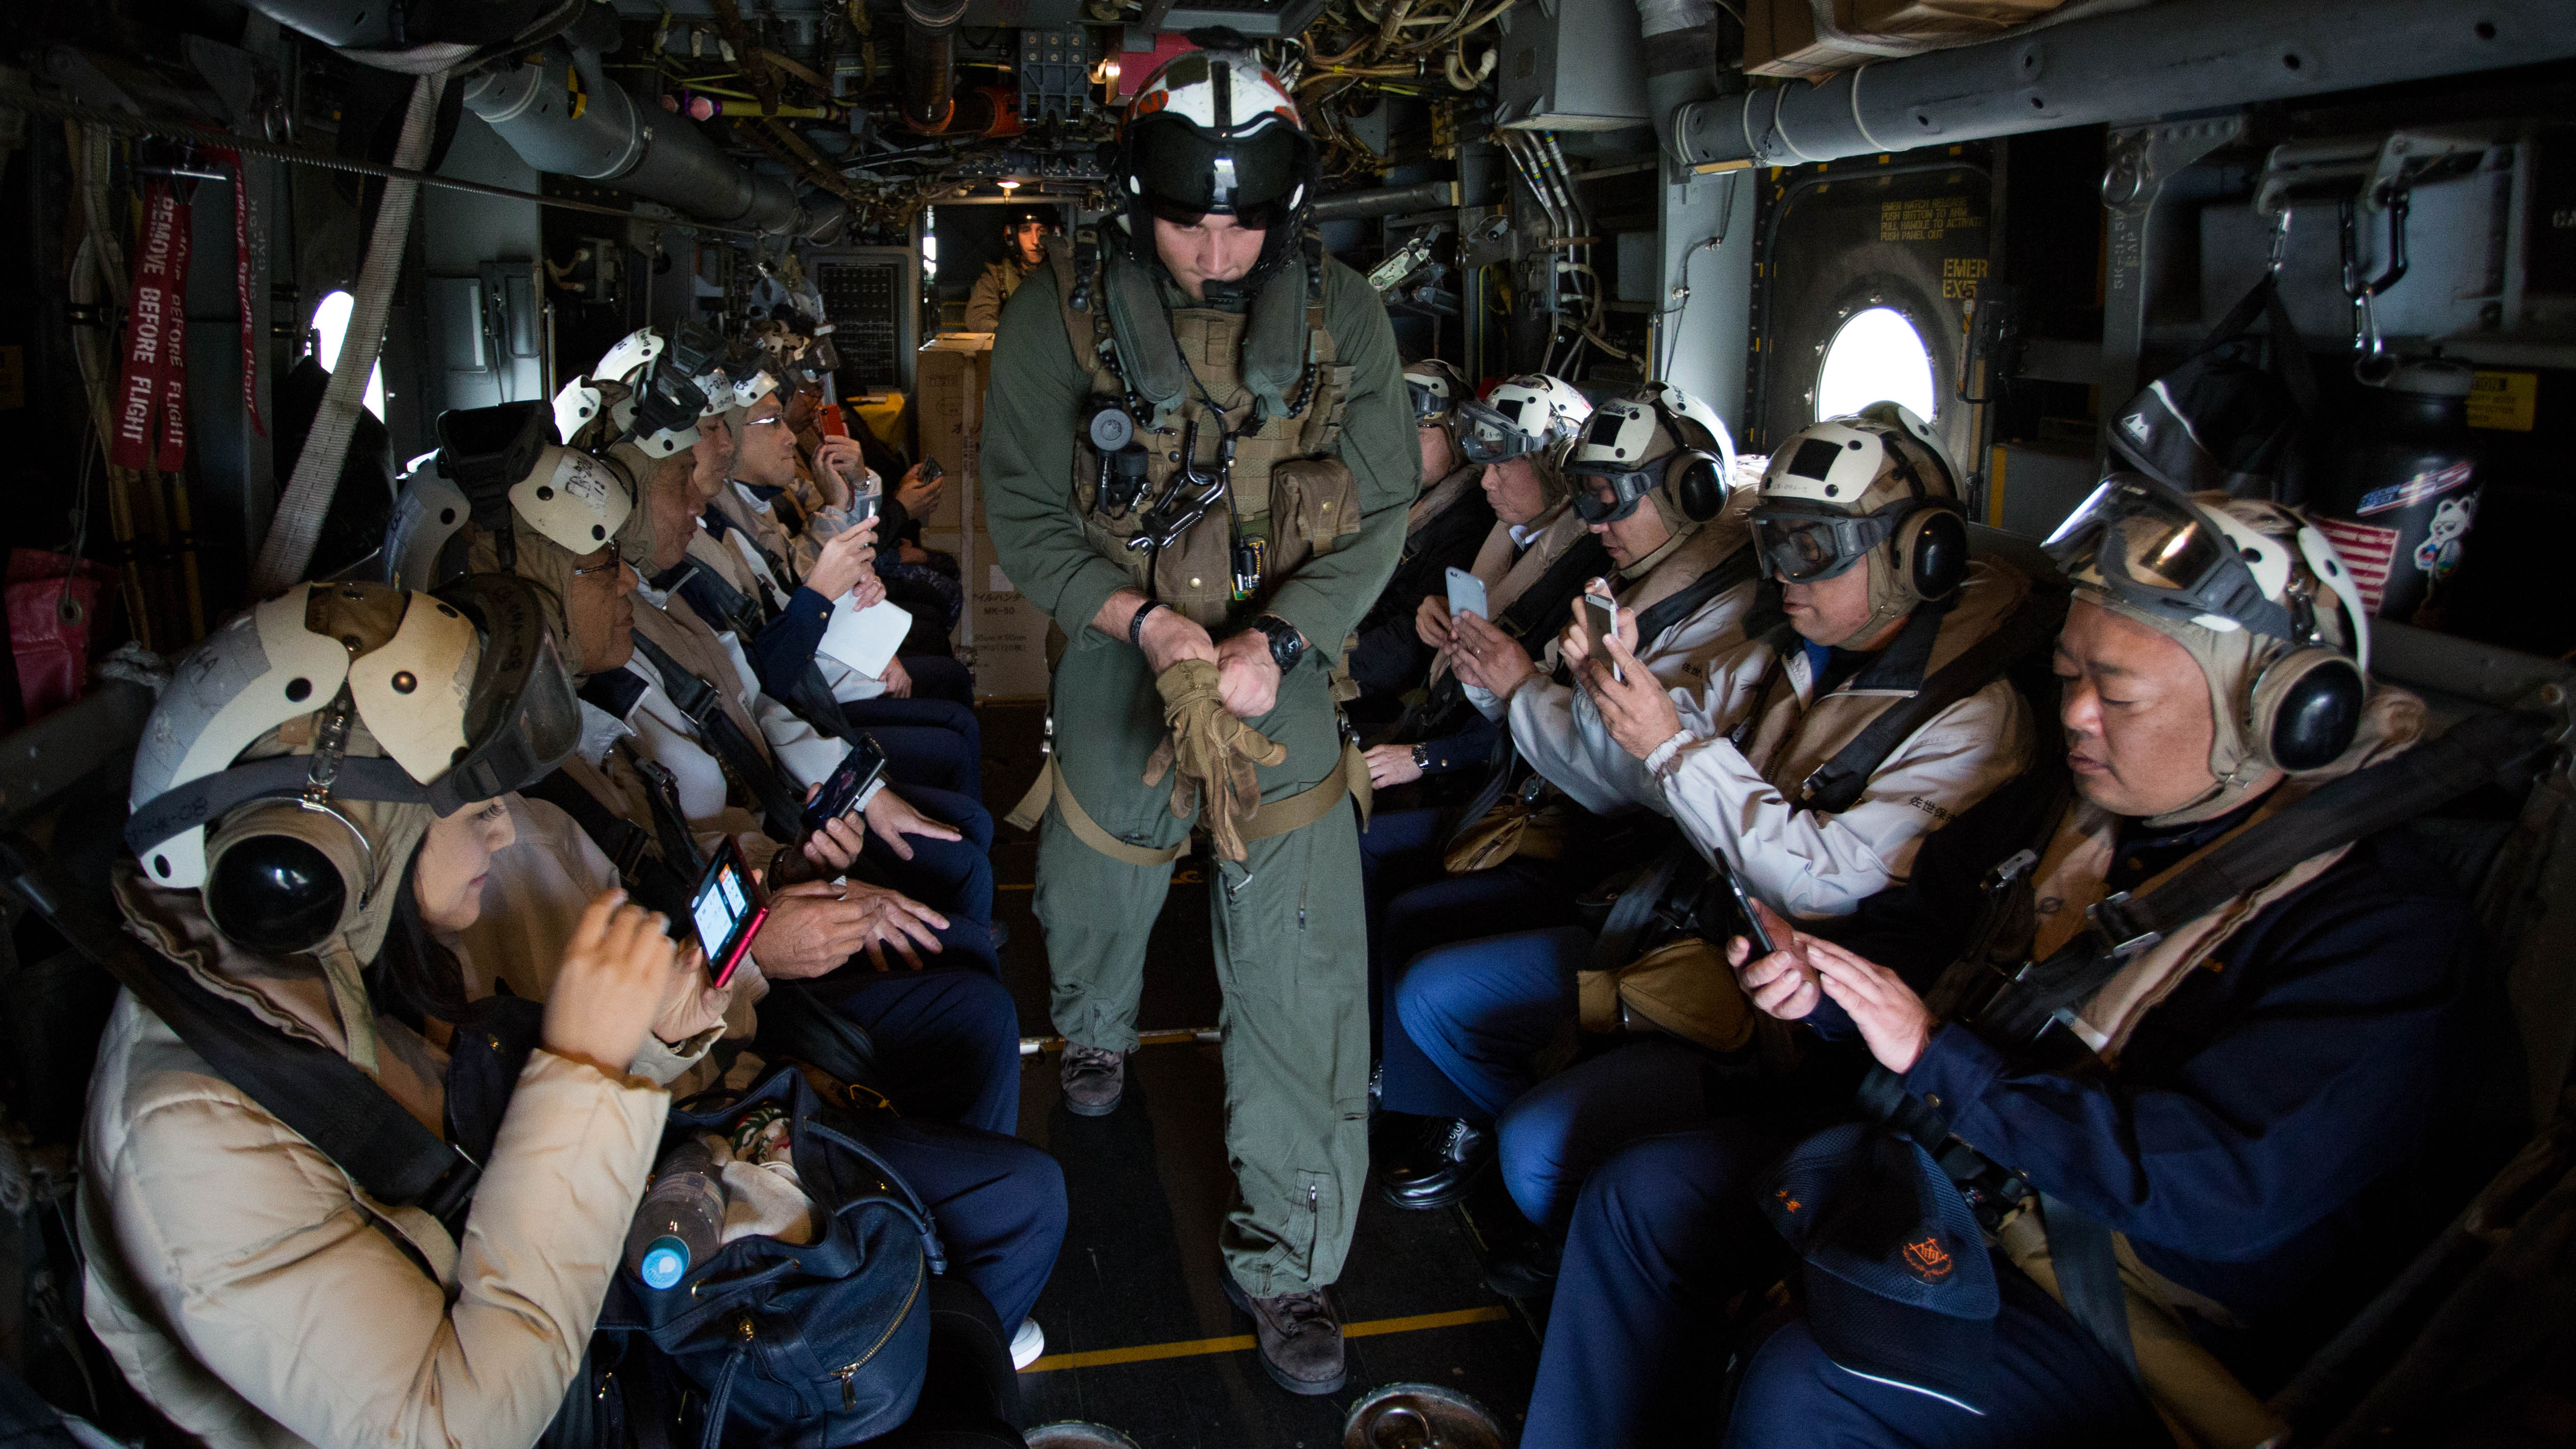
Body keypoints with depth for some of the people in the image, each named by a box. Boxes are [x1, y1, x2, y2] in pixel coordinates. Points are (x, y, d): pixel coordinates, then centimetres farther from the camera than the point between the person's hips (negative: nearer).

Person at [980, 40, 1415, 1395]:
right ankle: (1095, 1026, 60)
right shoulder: (1060, 313, -12)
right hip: (1116, 645, 1)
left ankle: (1285, 1248, 11)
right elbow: (1023, 513, -7)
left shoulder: (1341, 316, -9)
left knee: (1300, 961, -5)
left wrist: (1272, 644, -21)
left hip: (1281, 656, 0)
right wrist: (1146, 625, -22)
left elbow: (1379, 514, -5)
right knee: (1100, 879, 22)